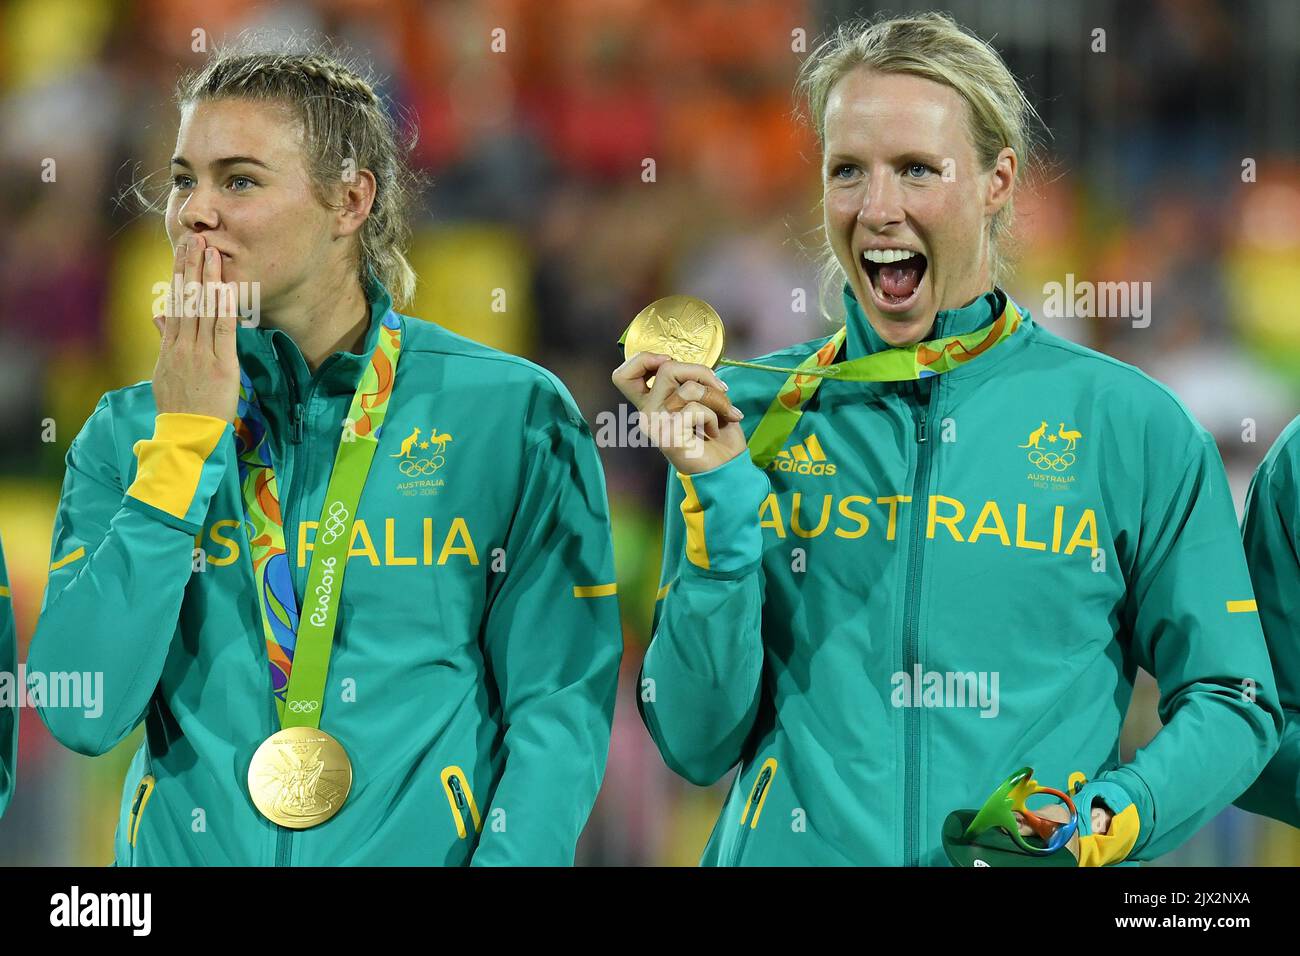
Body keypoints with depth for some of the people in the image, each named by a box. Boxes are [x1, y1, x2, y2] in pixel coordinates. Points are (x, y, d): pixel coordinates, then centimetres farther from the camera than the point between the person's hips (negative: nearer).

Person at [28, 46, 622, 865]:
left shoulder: (511, 416, -2)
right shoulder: (129, 431, 5)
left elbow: (559, 705, -4)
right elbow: (82, 713, -7)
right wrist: (184, 443, -8)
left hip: (428, 845, -1)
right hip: (189, 854, 2)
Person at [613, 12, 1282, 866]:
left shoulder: (1130, 425, 0)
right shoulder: (746, 414, 3)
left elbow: (1233, 704, 4)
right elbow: (697, 746, 1)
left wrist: (1110, 821, -13)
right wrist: (719, 502, -9)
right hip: (794, 857, 1)